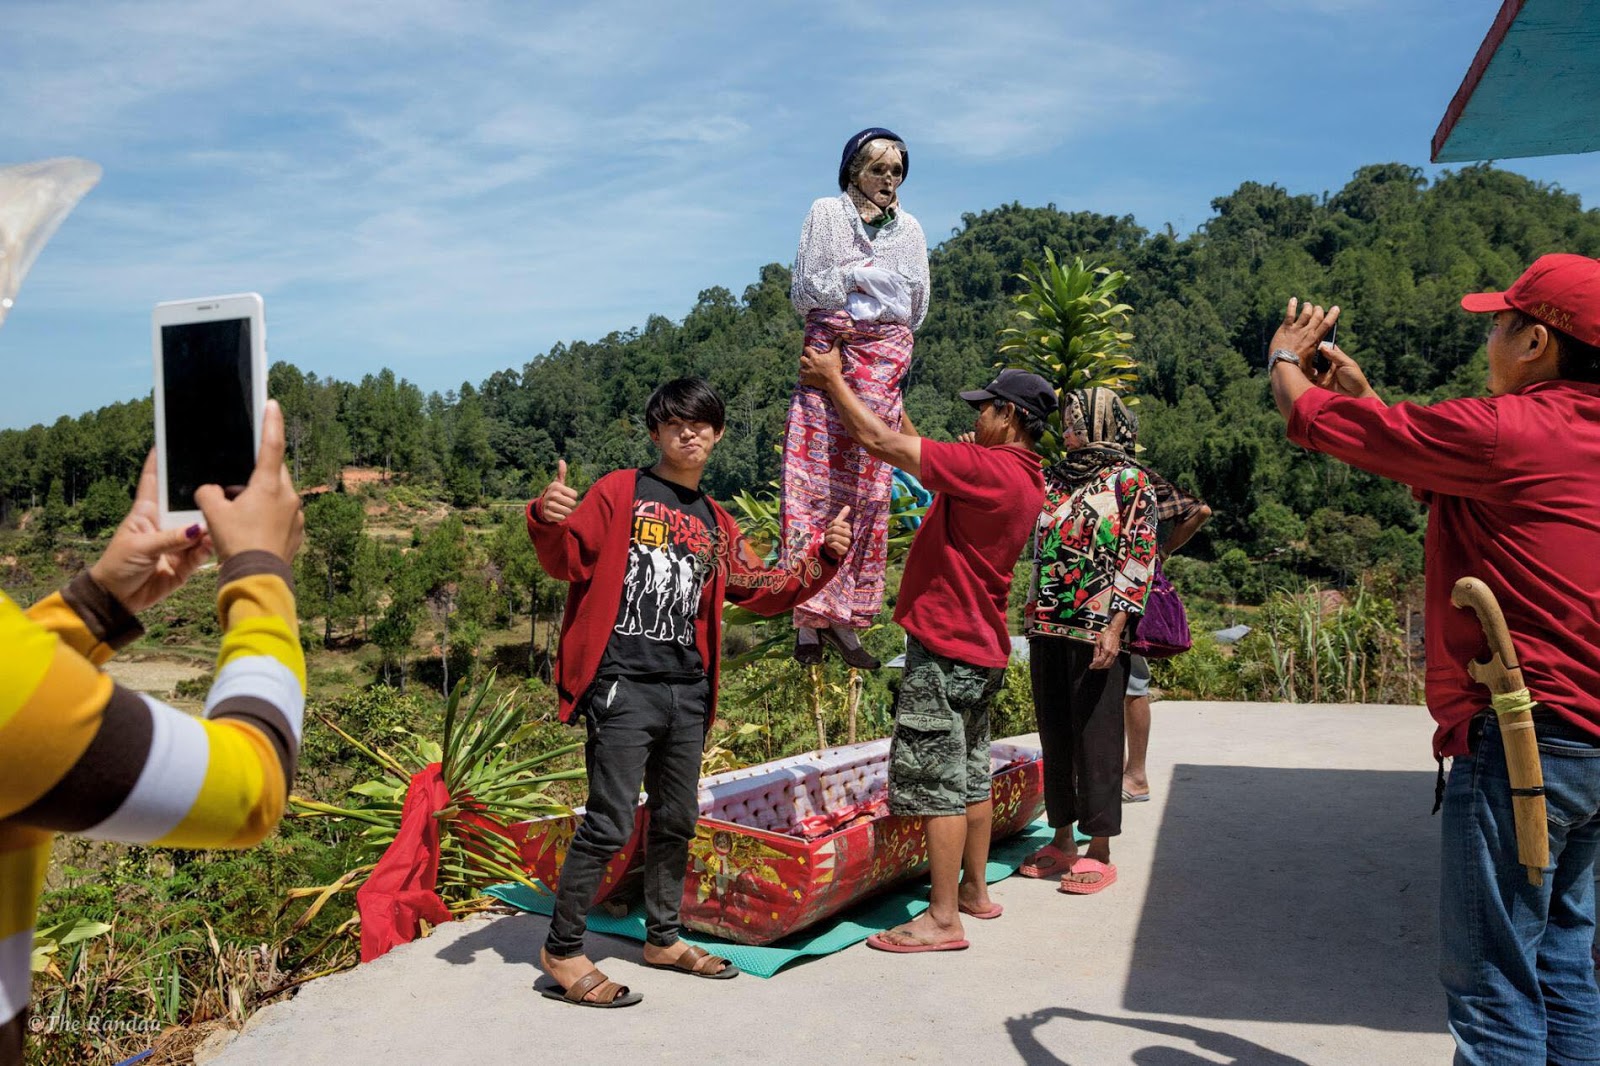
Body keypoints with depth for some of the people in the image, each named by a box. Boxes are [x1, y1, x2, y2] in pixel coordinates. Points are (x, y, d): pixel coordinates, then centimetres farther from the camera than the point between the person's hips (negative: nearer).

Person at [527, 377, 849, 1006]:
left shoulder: (716, 524, 18)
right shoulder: (620, 493, 1)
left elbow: (763, 592, 18)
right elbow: (568, 561, -6)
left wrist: (824, 558, 6)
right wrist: (548, 522, -27)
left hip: (687, 694, 6)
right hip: (623, 687, -6)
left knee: (676, 822, 15)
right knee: (609, 824, -7)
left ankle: (663, 939, 31)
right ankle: (562, 953, 7)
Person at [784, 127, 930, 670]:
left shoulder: (909, 229, 16)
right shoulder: (826, 214, 8)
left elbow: (917, 308, 19)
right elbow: (804, 291, 1)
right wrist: (860, 277, -3)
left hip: (885, 359, 3)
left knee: (868, 488, -1)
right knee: (815, 486, -9)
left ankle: (845, 620, 3)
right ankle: (809, 622, -7)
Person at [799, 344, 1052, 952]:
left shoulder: (987, 468, -20)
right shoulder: (1023, 476, 10)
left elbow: (880, 442, -20)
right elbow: (918, 450, 18)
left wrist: (833, 379, -6)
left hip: (945, 648, -10)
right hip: (981, 649, 10)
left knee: (938, 783, -4)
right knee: (971, 775, 18)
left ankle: (943, 919, 2)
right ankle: (974, 892, 29)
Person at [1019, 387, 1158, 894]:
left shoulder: (1129, 480, -2)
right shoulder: (1052, 479, 14)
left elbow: (1139, 558, -7)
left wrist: (1114, 627, -15)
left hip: (1097, 631, -6)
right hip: (1046, 628, 6)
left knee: (1096, 738, -1)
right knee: (1054, 734, 11)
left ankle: (1099, 852, 8)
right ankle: (1062, 839, 22)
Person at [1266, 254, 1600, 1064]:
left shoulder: (1502, 431, -16)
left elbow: (1312, 416, -7)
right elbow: (1439, 466, 23)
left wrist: (1285, 360, 14)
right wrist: (1363, 395, 23)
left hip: (1516, 741, -9)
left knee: (1492, 988, 1)